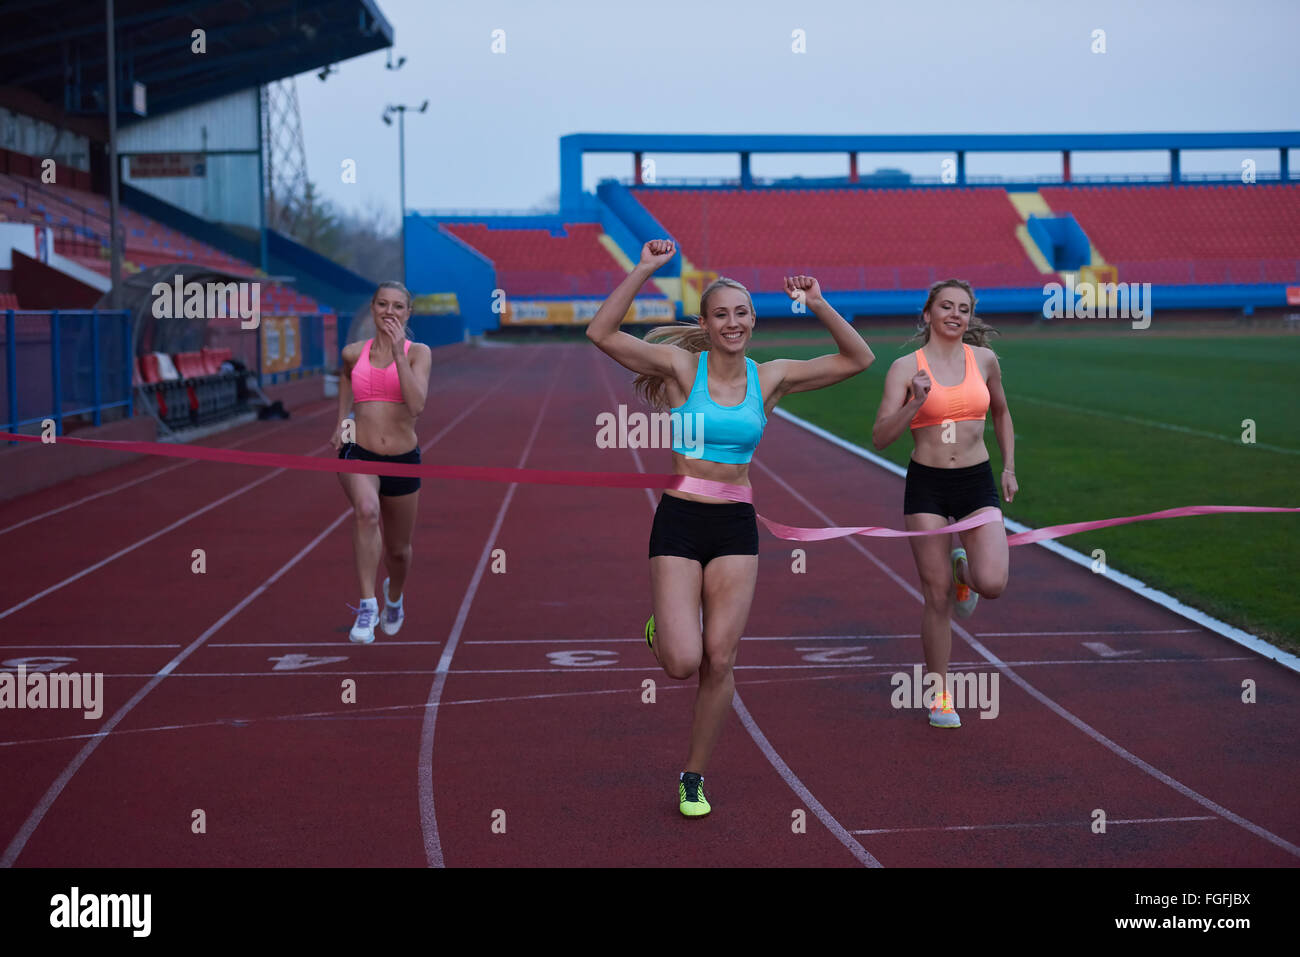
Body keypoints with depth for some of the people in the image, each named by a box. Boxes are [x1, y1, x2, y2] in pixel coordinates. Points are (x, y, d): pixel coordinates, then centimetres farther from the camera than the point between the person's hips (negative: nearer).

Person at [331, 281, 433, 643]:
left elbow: (416, 405, -20)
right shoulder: (353, 352, 2)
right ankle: (366, 607, -34)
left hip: (403, 460, 1)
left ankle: (394, 595, 52)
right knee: (367, 510, -35)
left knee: (398, 549, 15)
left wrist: (398, 352, -23)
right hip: (358, 455, 0)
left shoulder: (418, 352, -4)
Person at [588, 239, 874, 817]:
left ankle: (695, 777, 18)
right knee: (681, 663, -11)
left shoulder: (769, 378, 5)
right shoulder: (681, 367, -4)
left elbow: (858, 359, 6)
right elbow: (602, 334, -16)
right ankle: (662, 627, 27)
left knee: (719, 662, 1)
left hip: (736, 528, 3)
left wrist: (819, 307, -5)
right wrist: (644, 271, -19)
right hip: (680, 520, -2)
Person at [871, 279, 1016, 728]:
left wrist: (1009, 468, 18)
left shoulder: (984, 360, 4)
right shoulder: (906, 367, -5)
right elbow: (880, 437, -10)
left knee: (992, 584, -17)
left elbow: (1000, 413, 22)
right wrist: (915, 403, -24)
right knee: (937, 599, 0)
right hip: (927, 487, -2)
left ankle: (961, 569, 21)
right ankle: (939, 695, 17)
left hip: (978, 484, 2)